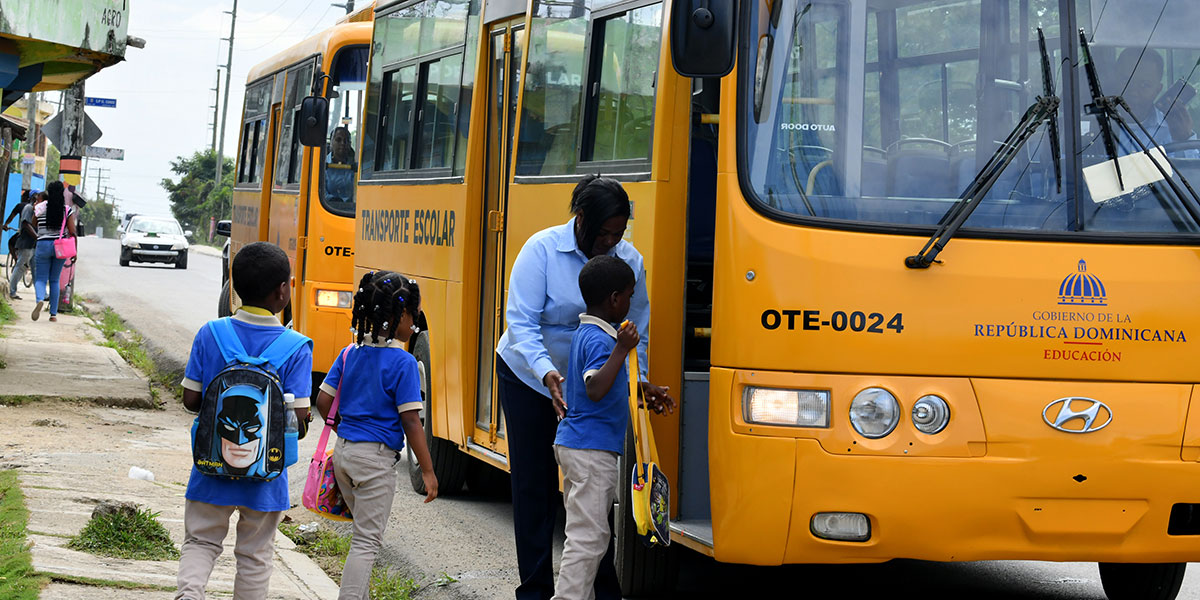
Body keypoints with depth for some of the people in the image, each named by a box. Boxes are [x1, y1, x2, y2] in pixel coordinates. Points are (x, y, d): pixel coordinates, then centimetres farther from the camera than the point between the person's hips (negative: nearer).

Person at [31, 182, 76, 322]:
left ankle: (40, 300, -31)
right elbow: (72, 232, -3)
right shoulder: (68, 210, -2)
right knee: (55, 280, 13)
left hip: (43, 244, -1)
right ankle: (53, 313, 11)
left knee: (41, 279, 2)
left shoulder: (40, 208, -2)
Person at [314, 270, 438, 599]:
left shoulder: (350, 353, 5)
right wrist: (427, 470, -9)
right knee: (367, 541, -1)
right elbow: (410, 422, -15)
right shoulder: (403, 363, -14)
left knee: (365, 532, 22)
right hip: (376, 459, -7)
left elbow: (323, 402, 7)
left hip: (343, 451, 7)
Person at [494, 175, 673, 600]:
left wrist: (639, 381, -12)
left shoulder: (629, 261, -8)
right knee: (534, 486, 1)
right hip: (530, 378, -3)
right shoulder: (542, 250, -19)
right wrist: (547, 373, -36)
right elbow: (521, 322, -23)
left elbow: (635, 331, 2)